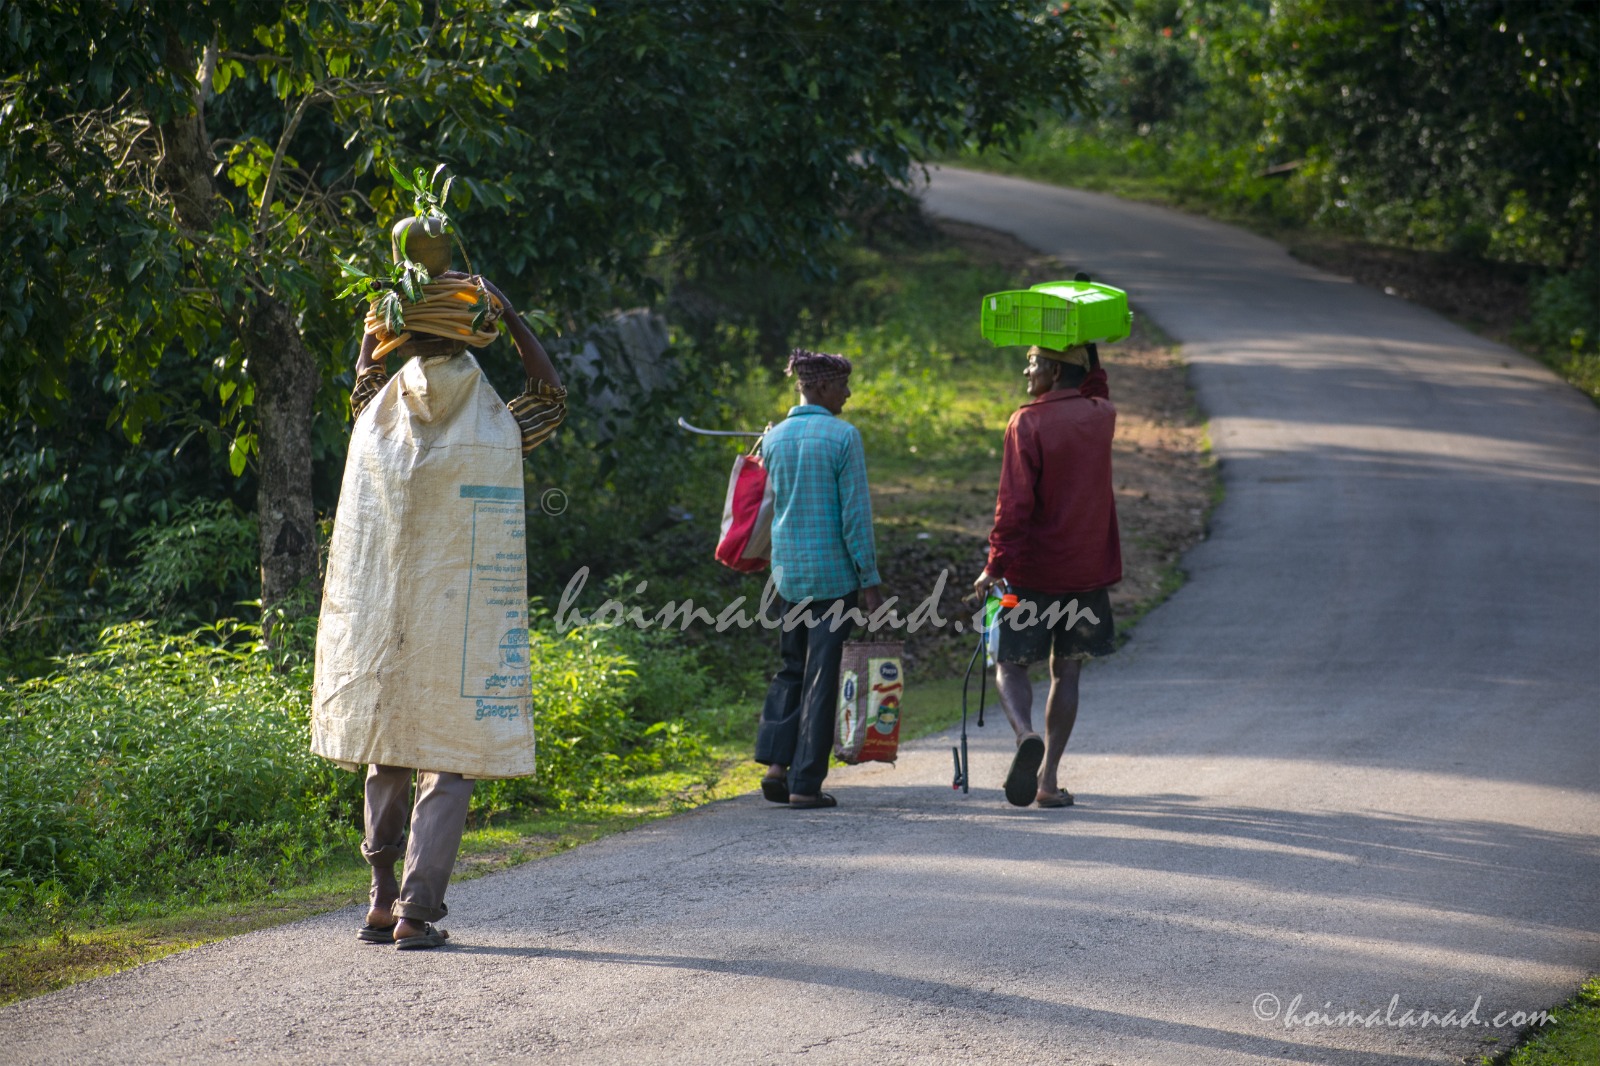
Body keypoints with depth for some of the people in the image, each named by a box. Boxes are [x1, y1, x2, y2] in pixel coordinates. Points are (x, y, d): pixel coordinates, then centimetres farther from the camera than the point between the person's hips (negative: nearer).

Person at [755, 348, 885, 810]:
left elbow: (768, 507, 12)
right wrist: (869, 578, -8)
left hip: (788, 572, 5)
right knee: (821, 675, 1)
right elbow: (855, 512, -12)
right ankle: (805, 783, 1)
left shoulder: (774, 438, 6)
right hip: (833, 572, -5)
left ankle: (776, 760, 2)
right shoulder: (843, 436, -10)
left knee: (792, 667, 18)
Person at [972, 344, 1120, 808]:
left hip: (1034, 569, -4)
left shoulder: (1027, 422, -12)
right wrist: (1082, 347, 19)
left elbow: (1014, 503, -17)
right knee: (1067, 670, 11)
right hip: (1089, 570, 4)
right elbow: (1095, 388, 30)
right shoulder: (1102, 416, 3)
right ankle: (1049, 778, 7)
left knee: (1010, 665, 6)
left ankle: (1026, 735, -22)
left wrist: (995, 566, -12)